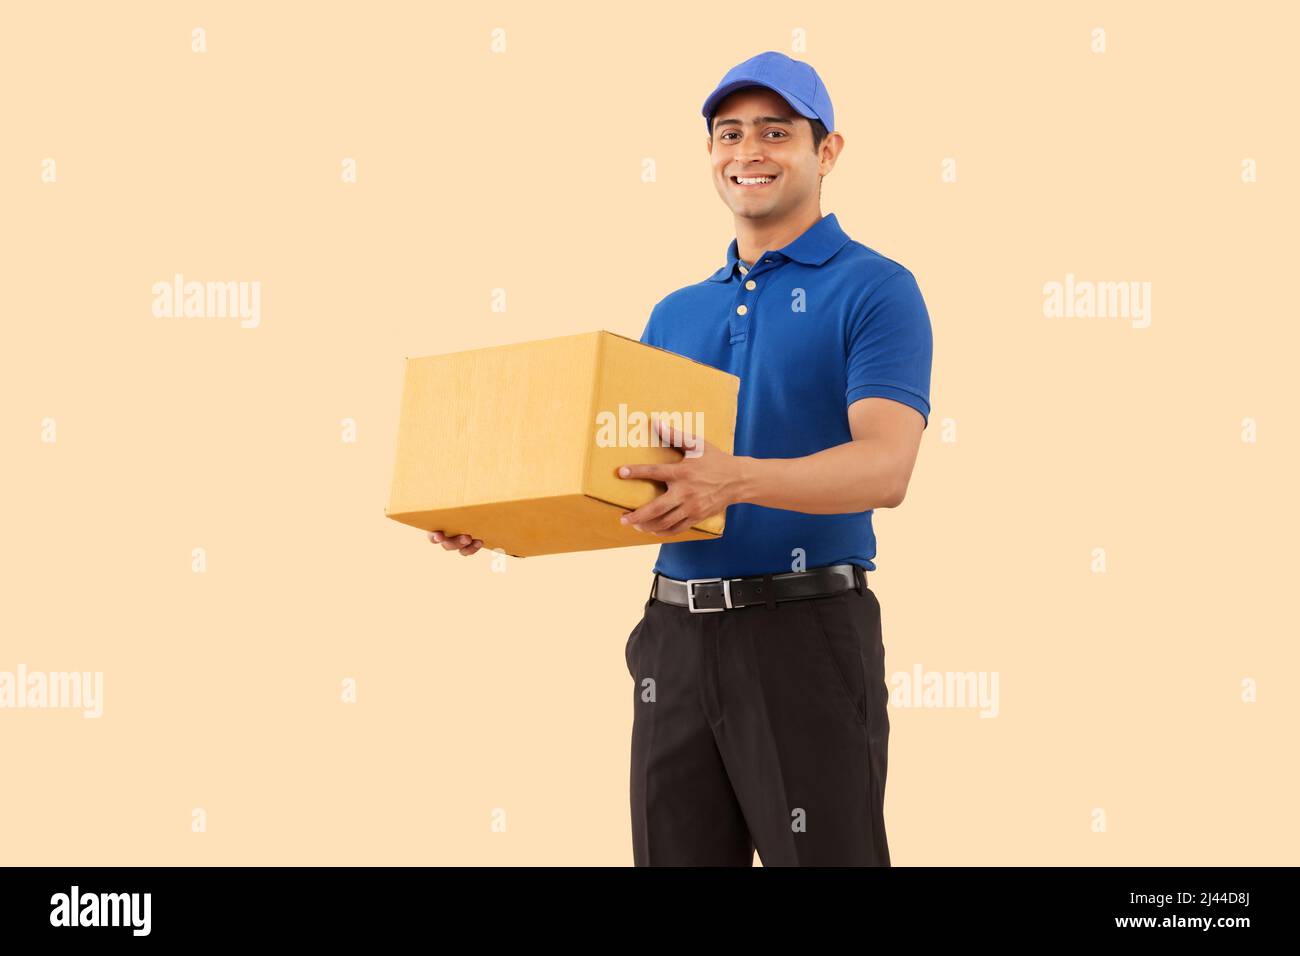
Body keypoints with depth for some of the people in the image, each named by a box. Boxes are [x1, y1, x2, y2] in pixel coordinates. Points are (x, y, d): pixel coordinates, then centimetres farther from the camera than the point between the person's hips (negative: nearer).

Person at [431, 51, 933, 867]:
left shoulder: (874, 290, -4)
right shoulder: (676, 314, 17)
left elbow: (885, 466, -19)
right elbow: (624, 470, 19)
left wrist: (738, 478, -35)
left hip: (805, 635, -6)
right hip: (677, 638, 6)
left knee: (822, 853, -3)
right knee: (677, 852, 9)